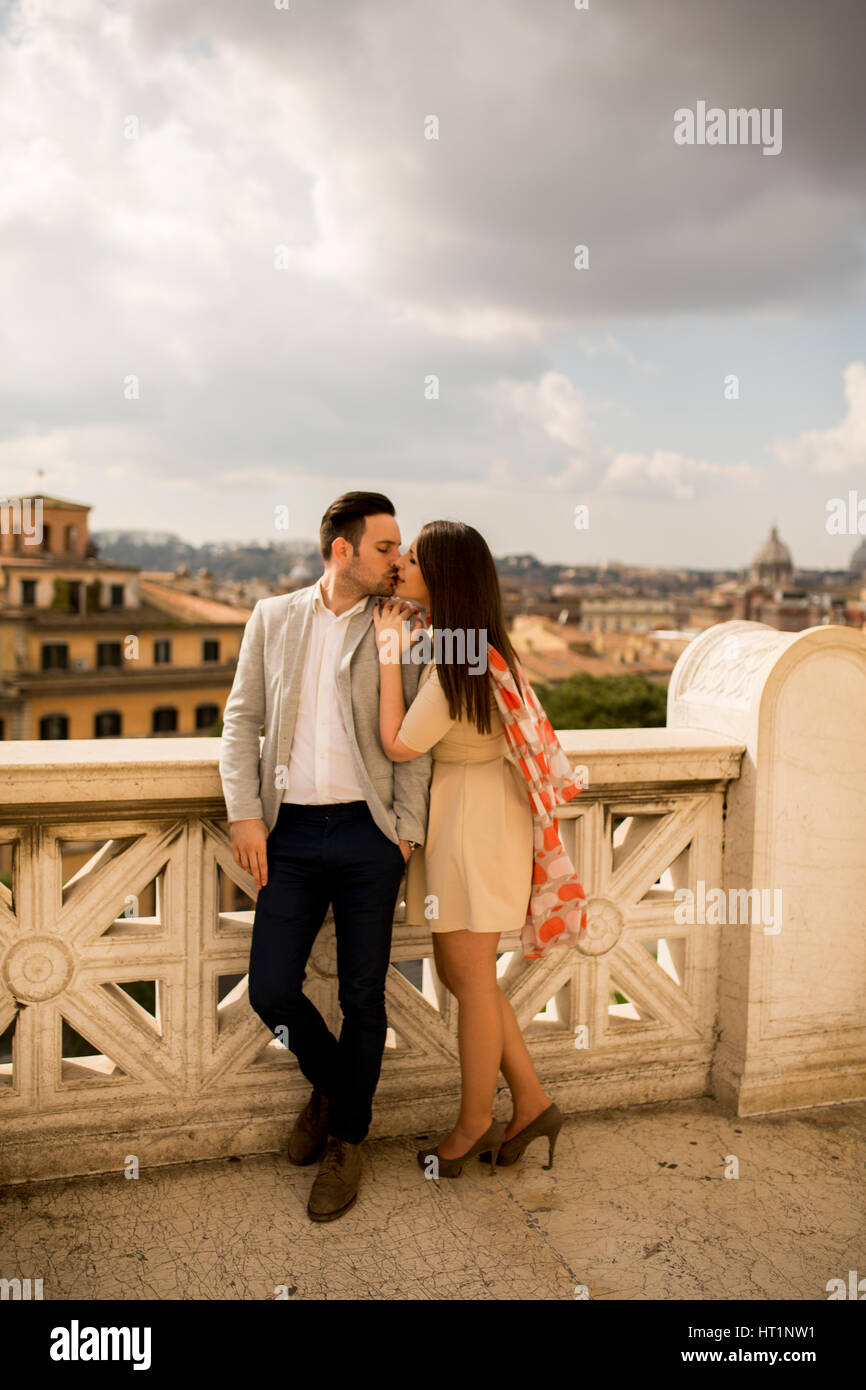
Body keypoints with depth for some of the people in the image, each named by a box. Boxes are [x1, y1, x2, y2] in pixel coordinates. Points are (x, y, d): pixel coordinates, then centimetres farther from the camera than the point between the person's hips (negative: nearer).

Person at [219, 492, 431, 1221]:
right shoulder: (274, 617, 7)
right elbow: (241, 718, 7)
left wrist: (406, 833, -4)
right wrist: (245, 813, -2)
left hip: (366, 832, -1)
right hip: (292, 831, 2)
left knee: (363, 996, 5)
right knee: (271, 989, 1)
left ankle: (346, 1139, 27)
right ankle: (332, 1080, 33)